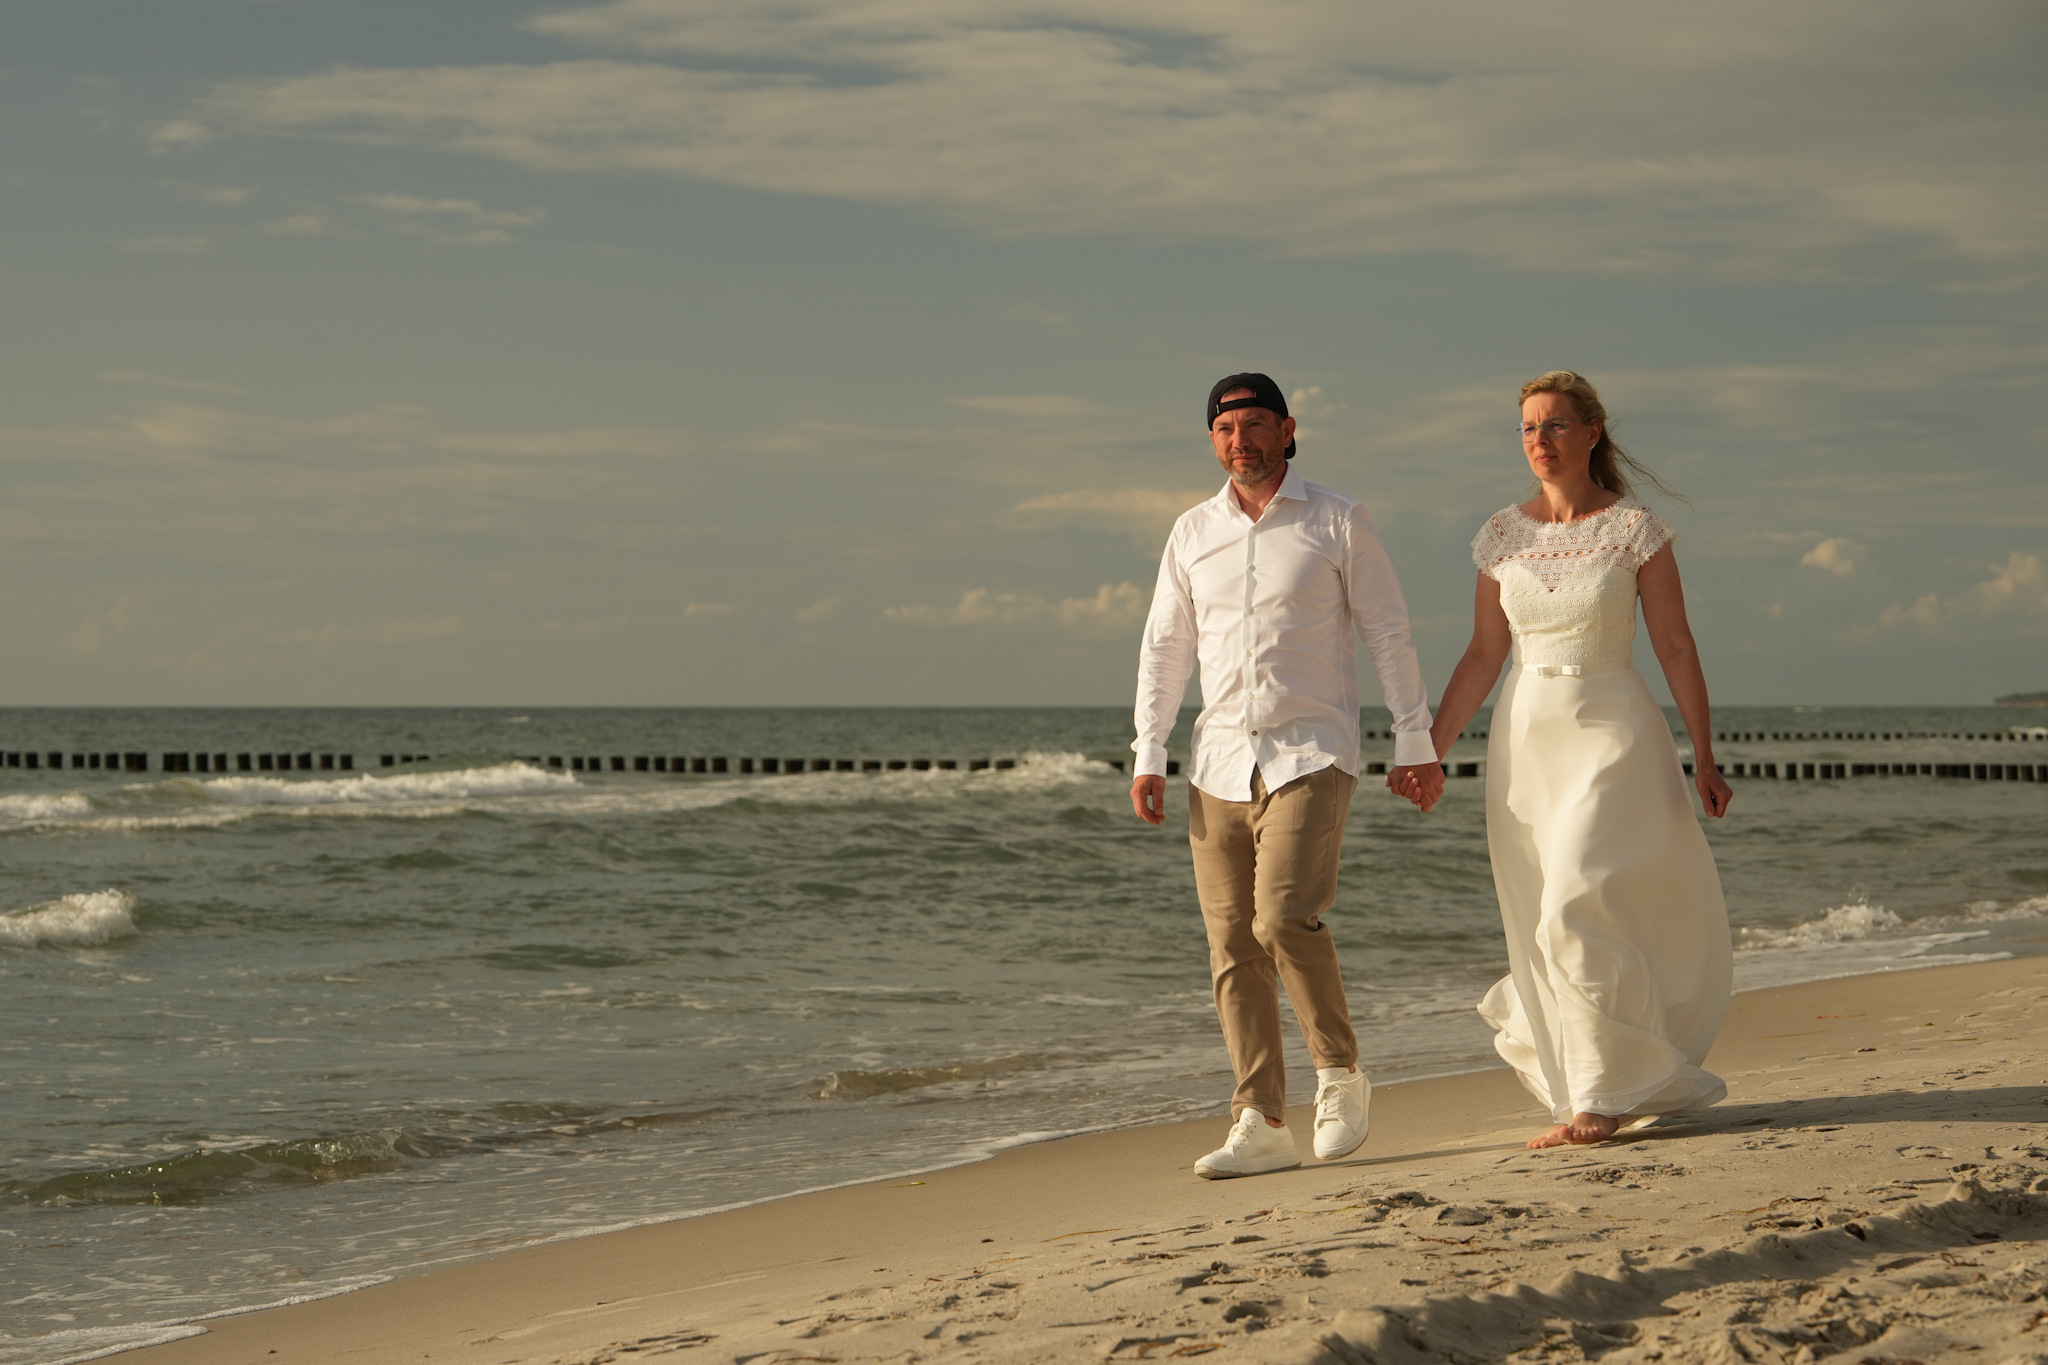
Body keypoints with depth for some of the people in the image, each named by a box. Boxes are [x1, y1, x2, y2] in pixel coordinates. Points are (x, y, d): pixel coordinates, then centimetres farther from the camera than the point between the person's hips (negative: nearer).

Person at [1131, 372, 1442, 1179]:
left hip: (1311, 756, -4)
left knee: (1285, 917, -20)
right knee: (1232, 947, -1)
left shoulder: (1337, 523, 1)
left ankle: (1341, 1075, 1)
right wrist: (1147, 757, 7)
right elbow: (1164, 649, 15)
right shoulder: (1192, 534, 12)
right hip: (1219, 767, 4)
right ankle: (1262, 1126, 3)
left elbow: (1389, 635, 3)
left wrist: (1414, 743, -1)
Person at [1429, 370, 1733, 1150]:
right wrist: (1429, 751, 3)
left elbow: (1676, 647, -3)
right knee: (1544, 928, 6)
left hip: (1613, 736, -4)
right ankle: (1582, 1092, 19)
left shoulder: (1635, 529, -4)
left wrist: (1704, 758, -6)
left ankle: (1607, 1093, -6)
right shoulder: (1502, 536, 7)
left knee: (1581, 910, -15)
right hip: (1525, 741, 4)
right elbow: (1483, 656, 10)